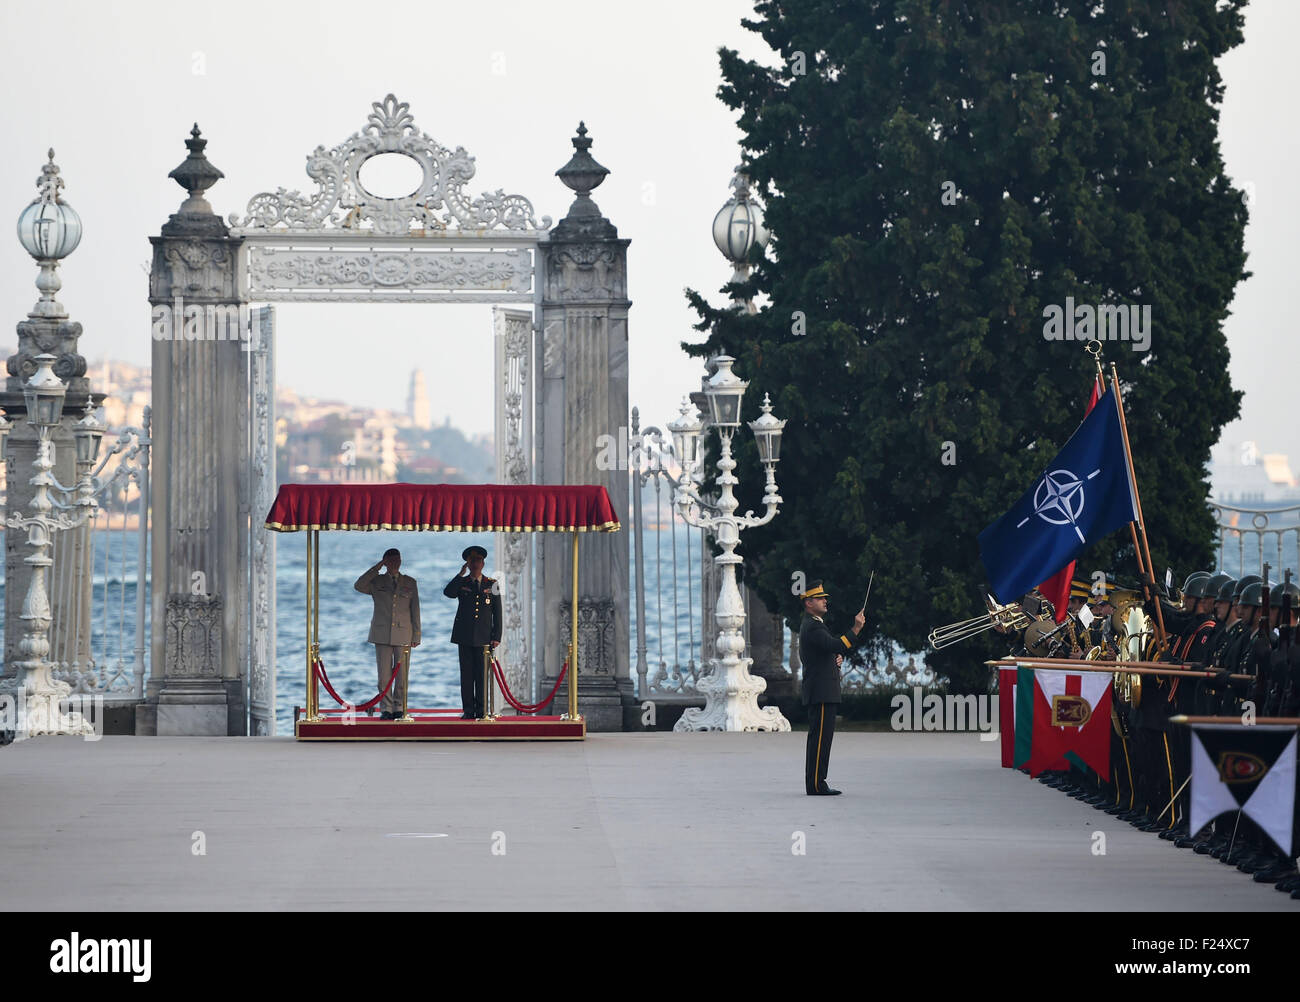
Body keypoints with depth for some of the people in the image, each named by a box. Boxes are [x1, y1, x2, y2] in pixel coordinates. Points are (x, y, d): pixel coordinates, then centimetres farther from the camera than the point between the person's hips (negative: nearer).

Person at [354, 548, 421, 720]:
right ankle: (386, 709, 1)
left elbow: (415, 610, 11)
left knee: (402, 674, -1)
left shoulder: (409, 583, 11)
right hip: (382, 633, 0)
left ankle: (399, 708, 6)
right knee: (384, 674, -4)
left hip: (403, 634, 0)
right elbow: (359, 586, -10)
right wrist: (376, 568, -9)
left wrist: (416, 636, 6)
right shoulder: (377, 581, 9)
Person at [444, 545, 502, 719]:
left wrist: (496, 637, 1)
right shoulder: (461, 583, 9)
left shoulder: (492, 584, 9)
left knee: (482, 674, -1)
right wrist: (461, 574, -15)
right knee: (466, 674, -1)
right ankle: (468, 710, 2)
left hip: (484, 637, 0)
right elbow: (448, 593, -13)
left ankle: (481, 710, 3)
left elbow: (497, 612, 7)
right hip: (465, 636, 0)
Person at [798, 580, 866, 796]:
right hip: (821, 691, -11)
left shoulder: (813, 624, 19)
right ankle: (816, 785, -10)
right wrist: (856, 628, -25)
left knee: (821, 736, 12)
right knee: (820, 736, -10)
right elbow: (837, 646, -27)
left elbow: (833, 648, 29)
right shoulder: (812, 627, -15)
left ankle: (816, 783, 14)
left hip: (822, 691, 11)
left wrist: (837, 657, 7)